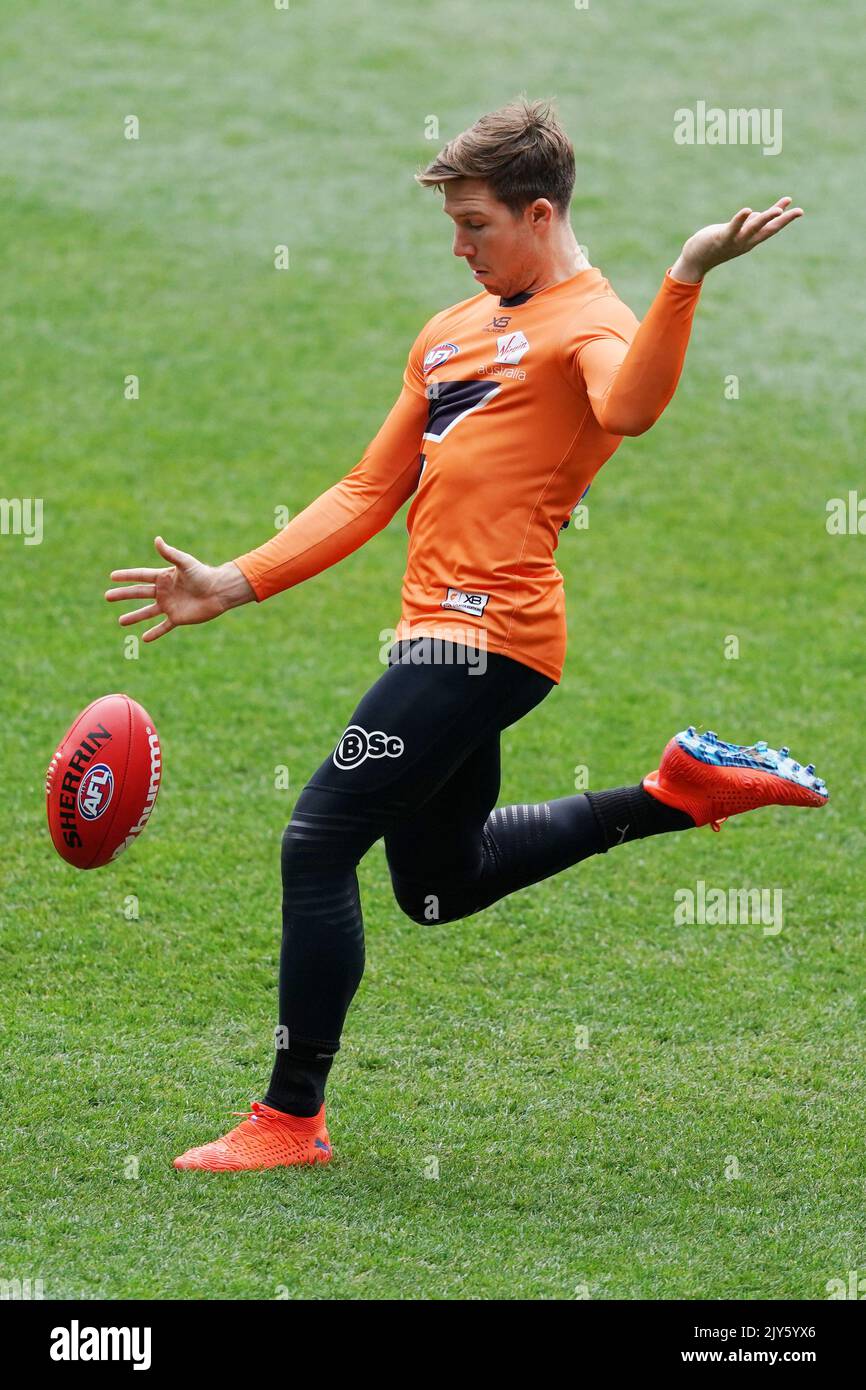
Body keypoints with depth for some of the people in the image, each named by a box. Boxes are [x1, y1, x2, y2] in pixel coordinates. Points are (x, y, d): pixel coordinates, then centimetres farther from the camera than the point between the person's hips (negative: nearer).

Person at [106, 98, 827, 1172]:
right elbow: (371, 493, 22)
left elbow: (627, 408, -33)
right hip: (441, 631, 10)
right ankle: (682, 789, 27)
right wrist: (233, 584, 15)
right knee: (440, 885, 21)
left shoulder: (587, 322, -7)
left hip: (485, 634, -10)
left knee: (319, 842, -10)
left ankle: (291, 1116, 0)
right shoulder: (452, 331, 19)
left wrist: (684, 279, -47)